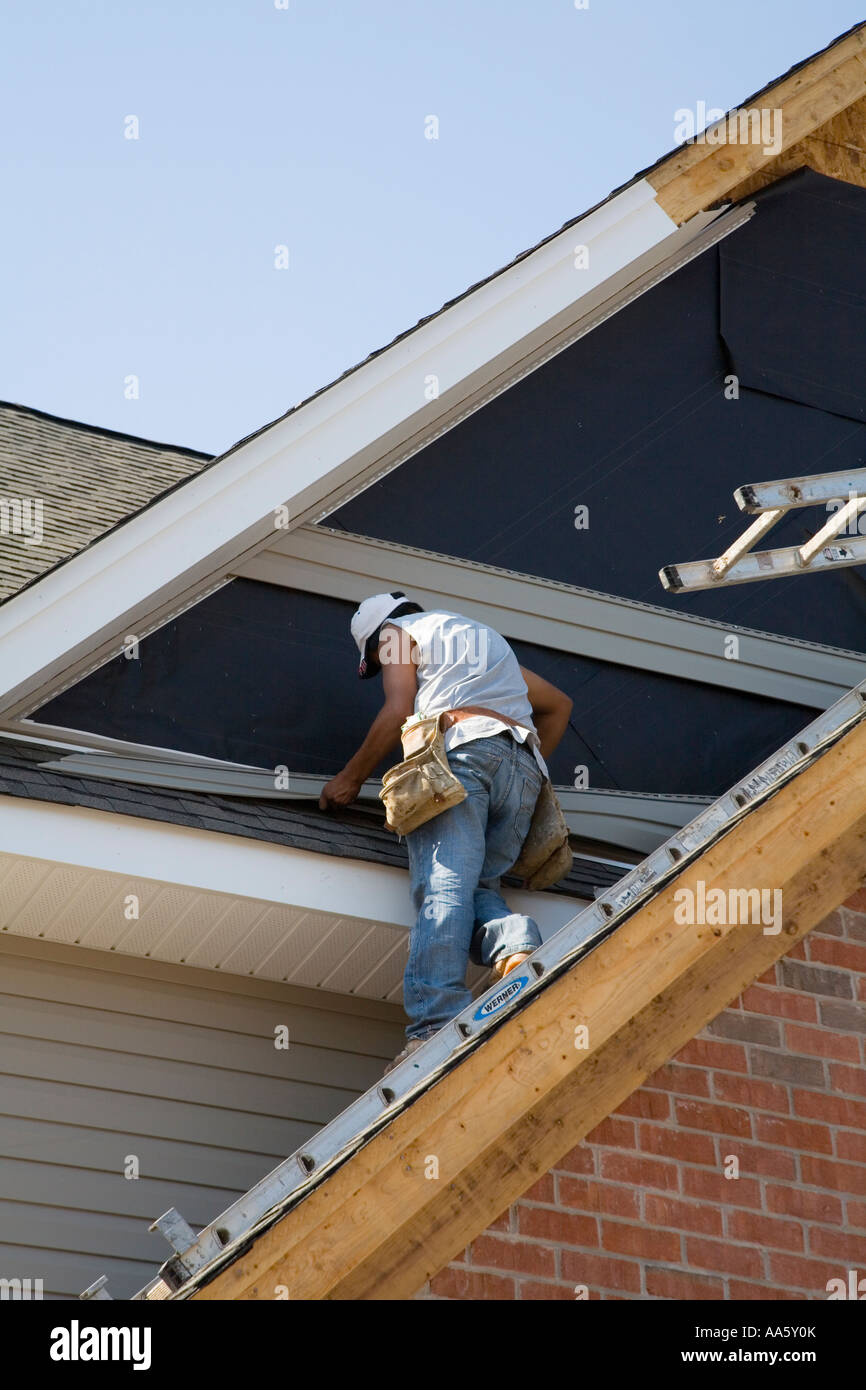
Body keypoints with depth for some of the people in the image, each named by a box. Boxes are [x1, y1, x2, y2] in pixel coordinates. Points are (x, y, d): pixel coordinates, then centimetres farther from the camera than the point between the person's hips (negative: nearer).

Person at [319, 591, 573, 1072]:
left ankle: (437, 1025, -36)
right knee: (477, 885, 2)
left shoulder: (397, 631, 21)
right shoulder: (488, 638, 40)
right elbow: (558, 703, 41)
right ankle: (518, 950, -33)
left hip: (462, 747, -6)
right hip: (526, 766, 6)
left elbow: (398, 712, 5)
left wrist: (351, 778, 12)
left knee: (441, 887, -19)